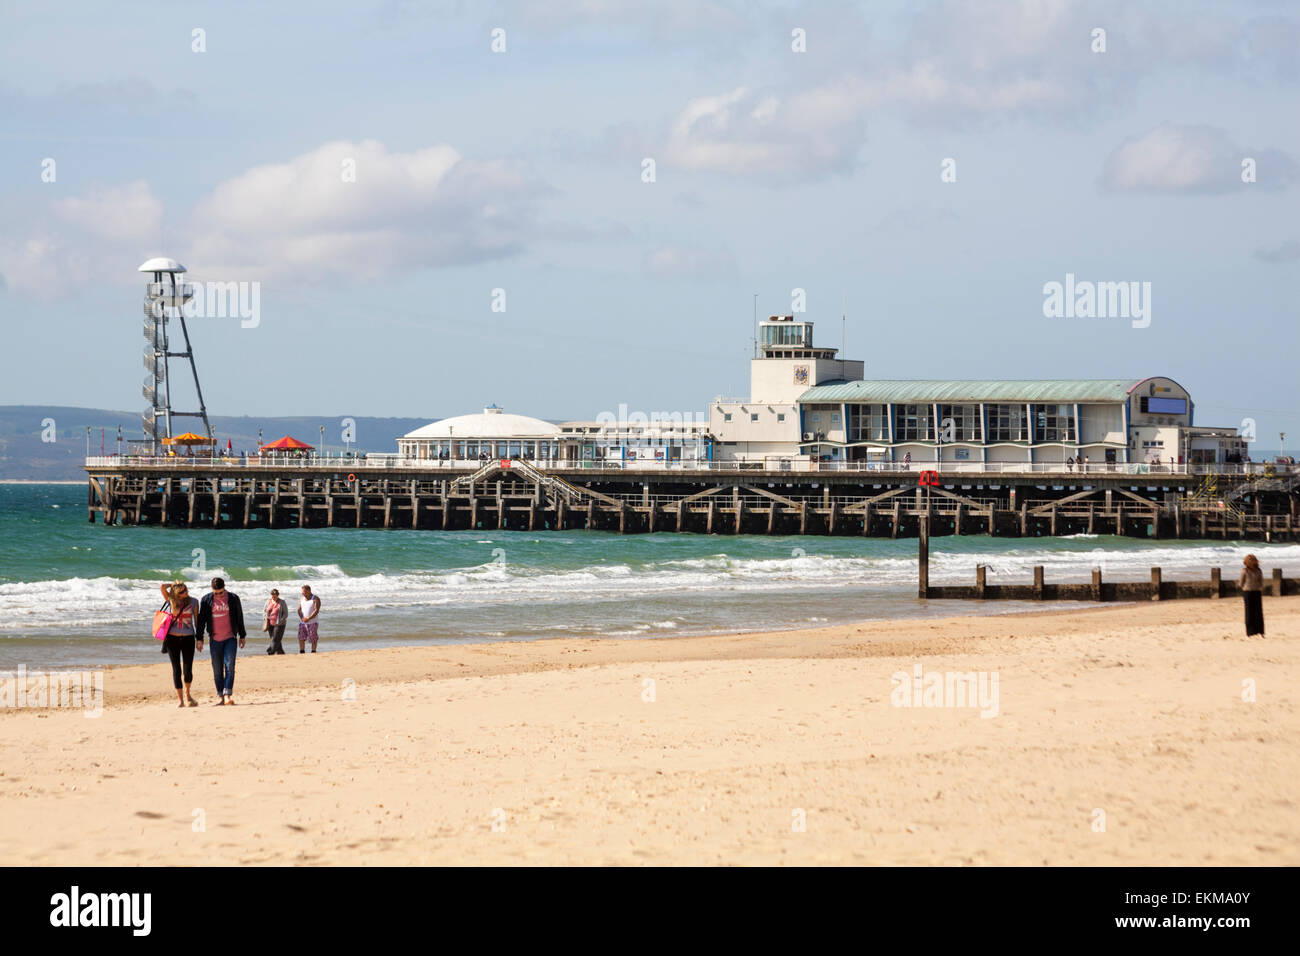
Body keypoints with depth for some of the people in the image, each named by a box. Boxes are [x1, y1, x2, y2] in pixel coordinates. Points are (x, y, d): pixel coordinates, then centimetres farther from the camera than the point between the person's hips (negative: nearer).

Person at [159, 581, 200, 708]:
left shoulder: (193, 601, 2)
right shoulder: (171, 600, 2)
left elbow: (197, 620, 7)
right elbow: (162, 587, -12)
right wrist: (172, 585, 4)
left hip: (188, 638, 0)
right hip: (172, 638, 0)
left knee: (188, 670, -3)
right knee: (176, 670, -1)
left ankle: (187, 693, 24)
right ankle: (180, 699, 6)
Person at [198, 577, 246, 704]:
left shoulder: (233, 598, 1)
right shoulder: (206, 599, 1)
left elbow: (239, 618, 10)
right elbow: (201, 619, 6)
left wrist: (242, 636, 13)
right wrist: (199, 638, 4)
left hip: (230, 638, -1)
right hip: (215, 639, 1)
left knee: (230, 666, -13)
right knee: (217, 669, 3)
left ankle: (228, 694, -16)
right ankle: (220, 696, 10)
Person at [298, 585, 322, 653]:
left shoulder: (316, 599, -7)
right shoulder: (302, 599, 11)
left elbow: (316, 611, -15)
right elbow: (299, 609, 8)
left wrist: (308, 618, -22)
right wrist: (302, 618, -10)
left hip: (312, 623, -5)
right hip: (302, 623, 5)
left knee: (313, 639, -2)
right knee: (301, 638, -2)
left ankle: (313, 652, 4)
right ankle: (301, 652, 3)